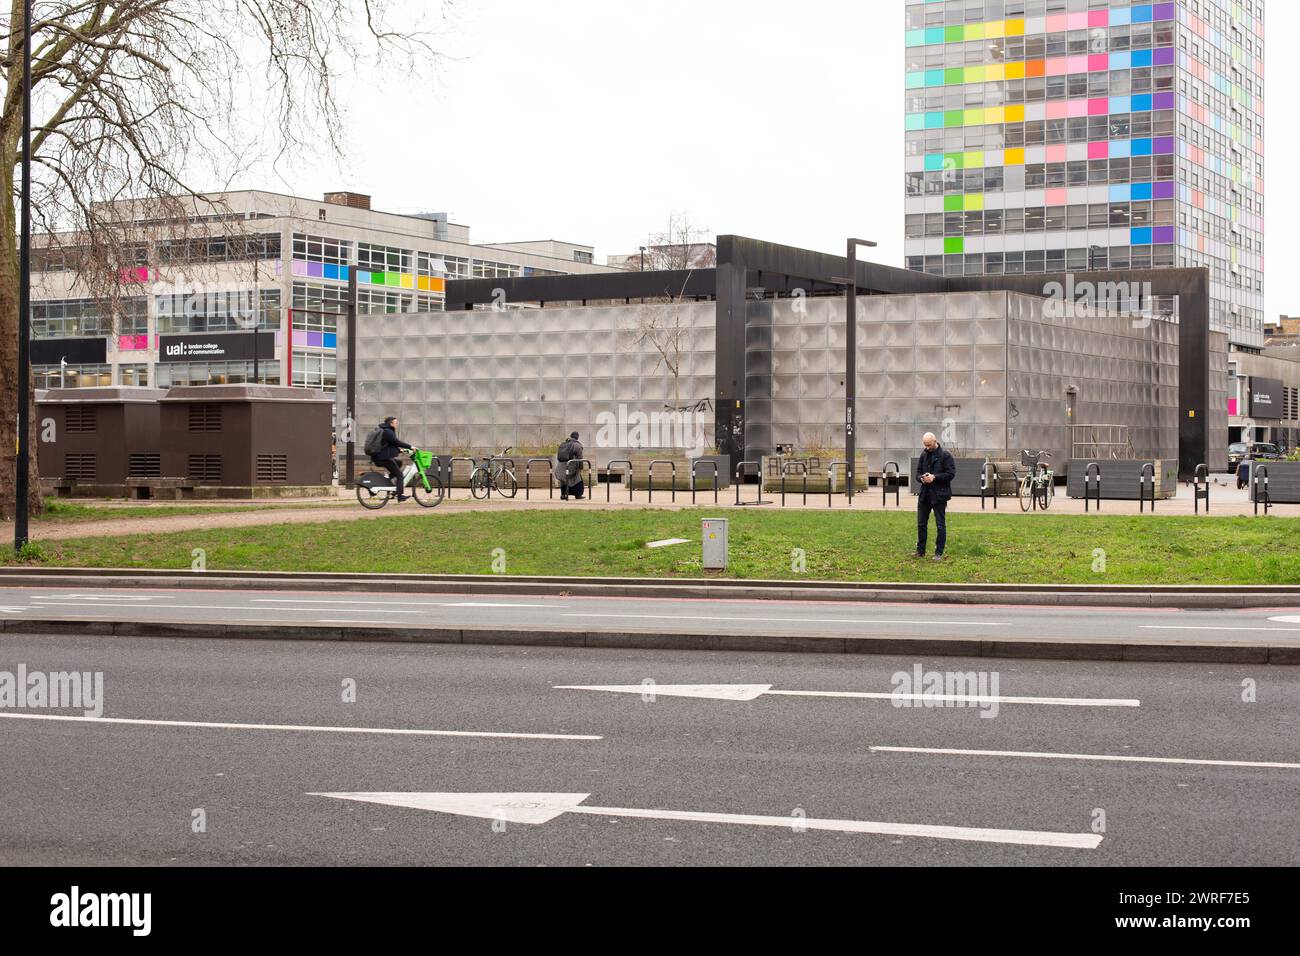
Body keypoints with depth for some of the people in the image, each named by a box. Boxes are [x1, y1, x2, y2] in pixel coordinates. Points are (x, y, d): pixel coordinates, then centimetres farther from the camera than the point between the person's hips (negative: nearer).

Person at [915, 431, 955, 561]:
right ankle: (920, 551, 20)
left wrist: (934, 477, -20)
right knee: (921, 523, 10)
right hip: (924, 494, 6)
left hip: (939, 495, -6)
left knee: (940, 525, 1)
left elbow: (951, 474, -13)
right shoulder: (924, 455, 10)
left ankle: (939, 553, 7)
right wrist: (921, 478, -9)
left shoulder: (945, 456, -8)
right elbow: (917, 473, 15)